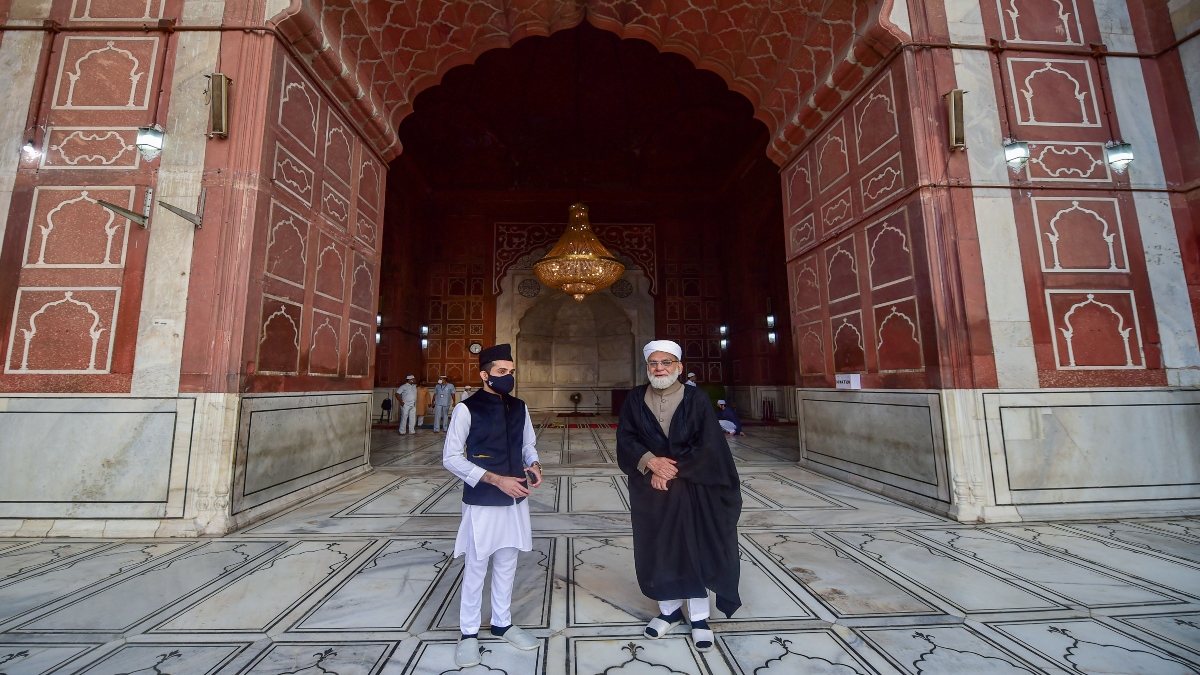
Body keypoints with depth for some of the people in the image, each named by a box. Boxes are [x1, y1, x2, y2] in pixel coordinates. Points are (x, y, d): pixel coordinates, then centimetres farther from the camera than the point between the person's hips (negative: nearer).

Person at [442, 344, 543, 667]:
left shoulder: (519, 407, 2)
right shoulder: (467, 409, -14)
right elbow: (451, 458, -13)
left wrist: (534, 464, -10)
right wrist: (496, 479, -20)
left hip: (515, 499, 5)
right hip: (481, 501, -4)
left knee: (507, 563, 18)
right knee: (476, 567, 10)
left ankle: (502, 623, 39)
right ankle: (469, 632, 33)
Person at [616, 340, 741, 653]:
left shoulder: (696, 399, -6)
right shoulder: (635, 399, 0)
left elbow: (707, 446, -11)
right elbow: (625, 440, -4)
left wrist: (671, 470, -15)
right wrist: (651, 462, -21)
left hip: (691, 490, -2)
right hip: (649, 490, 2)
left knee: (693, 548, 7)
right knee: (657, 549, 11)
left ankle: (699, 617, 27)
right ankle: (670, 611, 32)